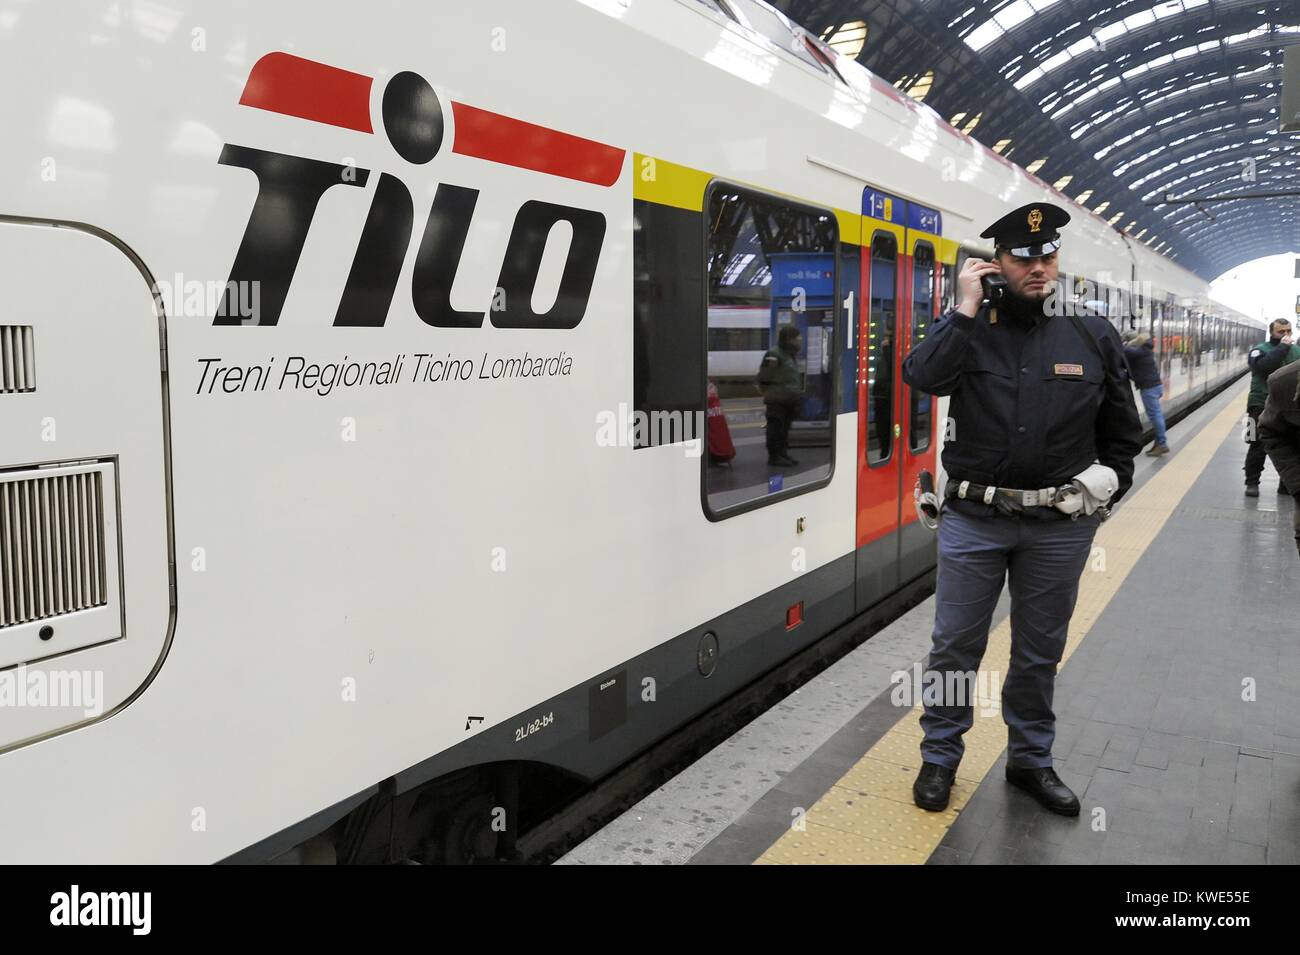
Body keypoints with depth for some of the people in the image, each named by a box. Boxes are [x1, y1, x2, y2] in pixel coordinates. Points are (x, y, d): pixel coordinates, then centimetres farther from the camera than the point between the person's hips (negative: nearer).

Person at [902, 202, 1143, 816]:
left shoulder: (1093, 335, 4)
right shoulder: (969, 327, 0)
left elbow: (1121, 428, 12)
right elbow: (922, 377, -20)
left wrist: (1107, 486, 5)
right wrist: (964, 308, -17)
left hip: (1060, 527, 1)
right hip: (973, 518, -1)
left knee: (1040, 652, 14)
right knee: (955, 646, 7)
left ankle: (1030, 760, 32)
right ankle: (940, 757, 24)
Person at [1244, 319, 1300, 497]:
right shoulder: (1260, 350, -3)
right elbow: (1263, 366, -25)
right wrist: (1282, 347, -20)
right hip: (1262, 407, -4)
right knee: (1258, 447, 1)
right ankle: (1252, 483, 9)